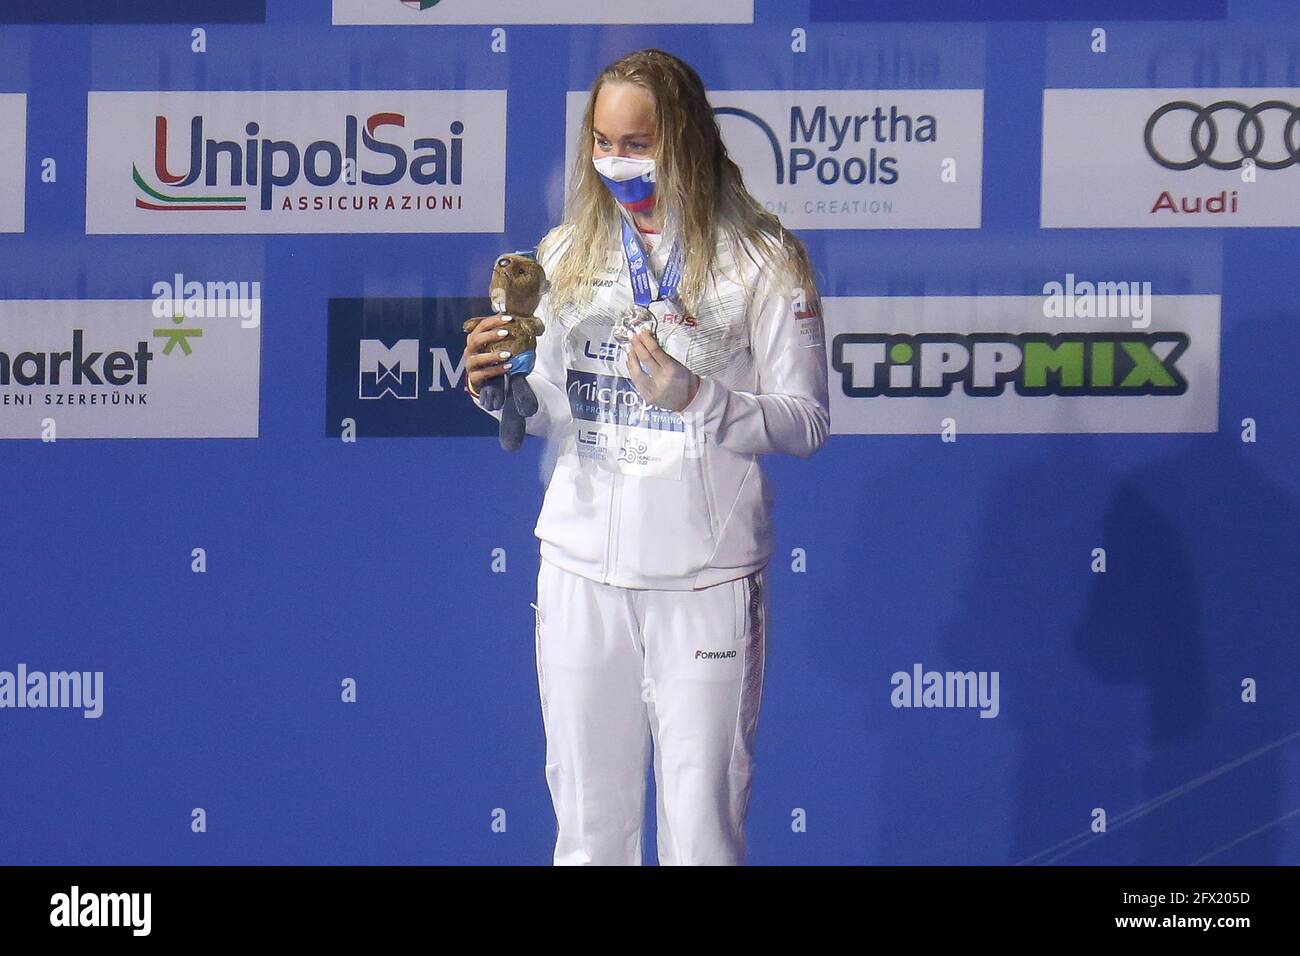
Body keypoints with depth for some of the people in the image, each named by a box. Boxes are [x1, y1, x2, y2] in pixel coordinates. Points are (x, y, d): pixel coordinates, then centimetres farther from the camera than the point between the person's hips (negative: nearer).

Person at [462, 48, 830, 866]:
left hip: (705, 578, -4)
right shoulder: (570, 253, 9)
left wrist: (695, 398, -21)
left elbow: (807, 423, -7)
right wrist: (499, 389, -6)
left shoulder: (762, 261, -4)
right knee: (588, 824, 8)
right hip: (582, 565, 4)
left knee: (703, 831, -2)